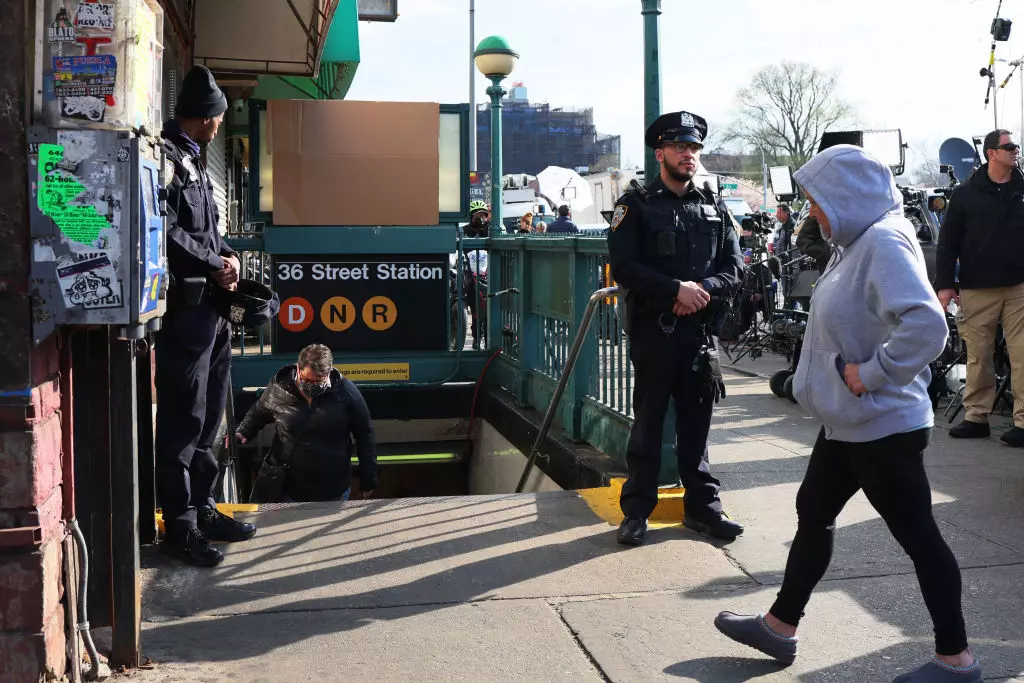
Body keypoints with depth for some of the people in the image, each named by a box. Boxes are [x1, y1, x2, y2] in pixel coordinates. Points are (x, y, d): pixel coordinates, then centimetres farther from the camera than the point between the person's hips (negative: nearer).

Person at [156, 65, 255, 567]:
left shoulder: (190, 158, 19)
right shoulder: (167, 156, -12)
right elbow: (165, 230, -23)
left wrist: (226, 255, 5)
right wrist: (214, 265, -13)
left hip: (209, 305, 10)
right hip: (185, 304, -10)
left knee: (207, 414, 16)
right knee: (183, 417, -5)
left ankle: (202, 507, 26)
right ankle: (179, 525, 3)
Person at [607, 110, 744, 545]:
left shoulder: (712, 209, 13)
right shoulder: (637, 205, 0)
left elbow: (734, 268, 8)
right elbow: (623, 266, -11)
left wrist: (703, 289, -12)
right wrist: (677, 289, -19)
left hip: (700, 330, 4)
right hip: (653, 329, -4)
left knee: (697, 420, 10)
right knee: (648, 420, 2)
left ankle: (702, 505, 19)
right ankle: (637, 510, 10)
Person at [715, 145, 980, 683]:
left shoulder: (885, 242, -21)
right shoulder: (857, 241, 10)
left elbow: (926, 325, -33)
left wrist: (873, 373, -25)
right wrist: (843, 368, 11)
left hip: (884, 426, -11)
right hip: (849, 422, 11)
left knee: (917, 535, 1)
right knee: (813, 513, 17)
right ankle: (779, 627, 30)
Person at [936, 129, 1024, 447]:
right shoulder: (966, 193, 4)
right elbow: (948, 241, 5)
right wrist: (944, 284, 0)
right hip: (978, 289, 0)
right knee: (978, 355, 6)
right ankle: (976, 417, 16)